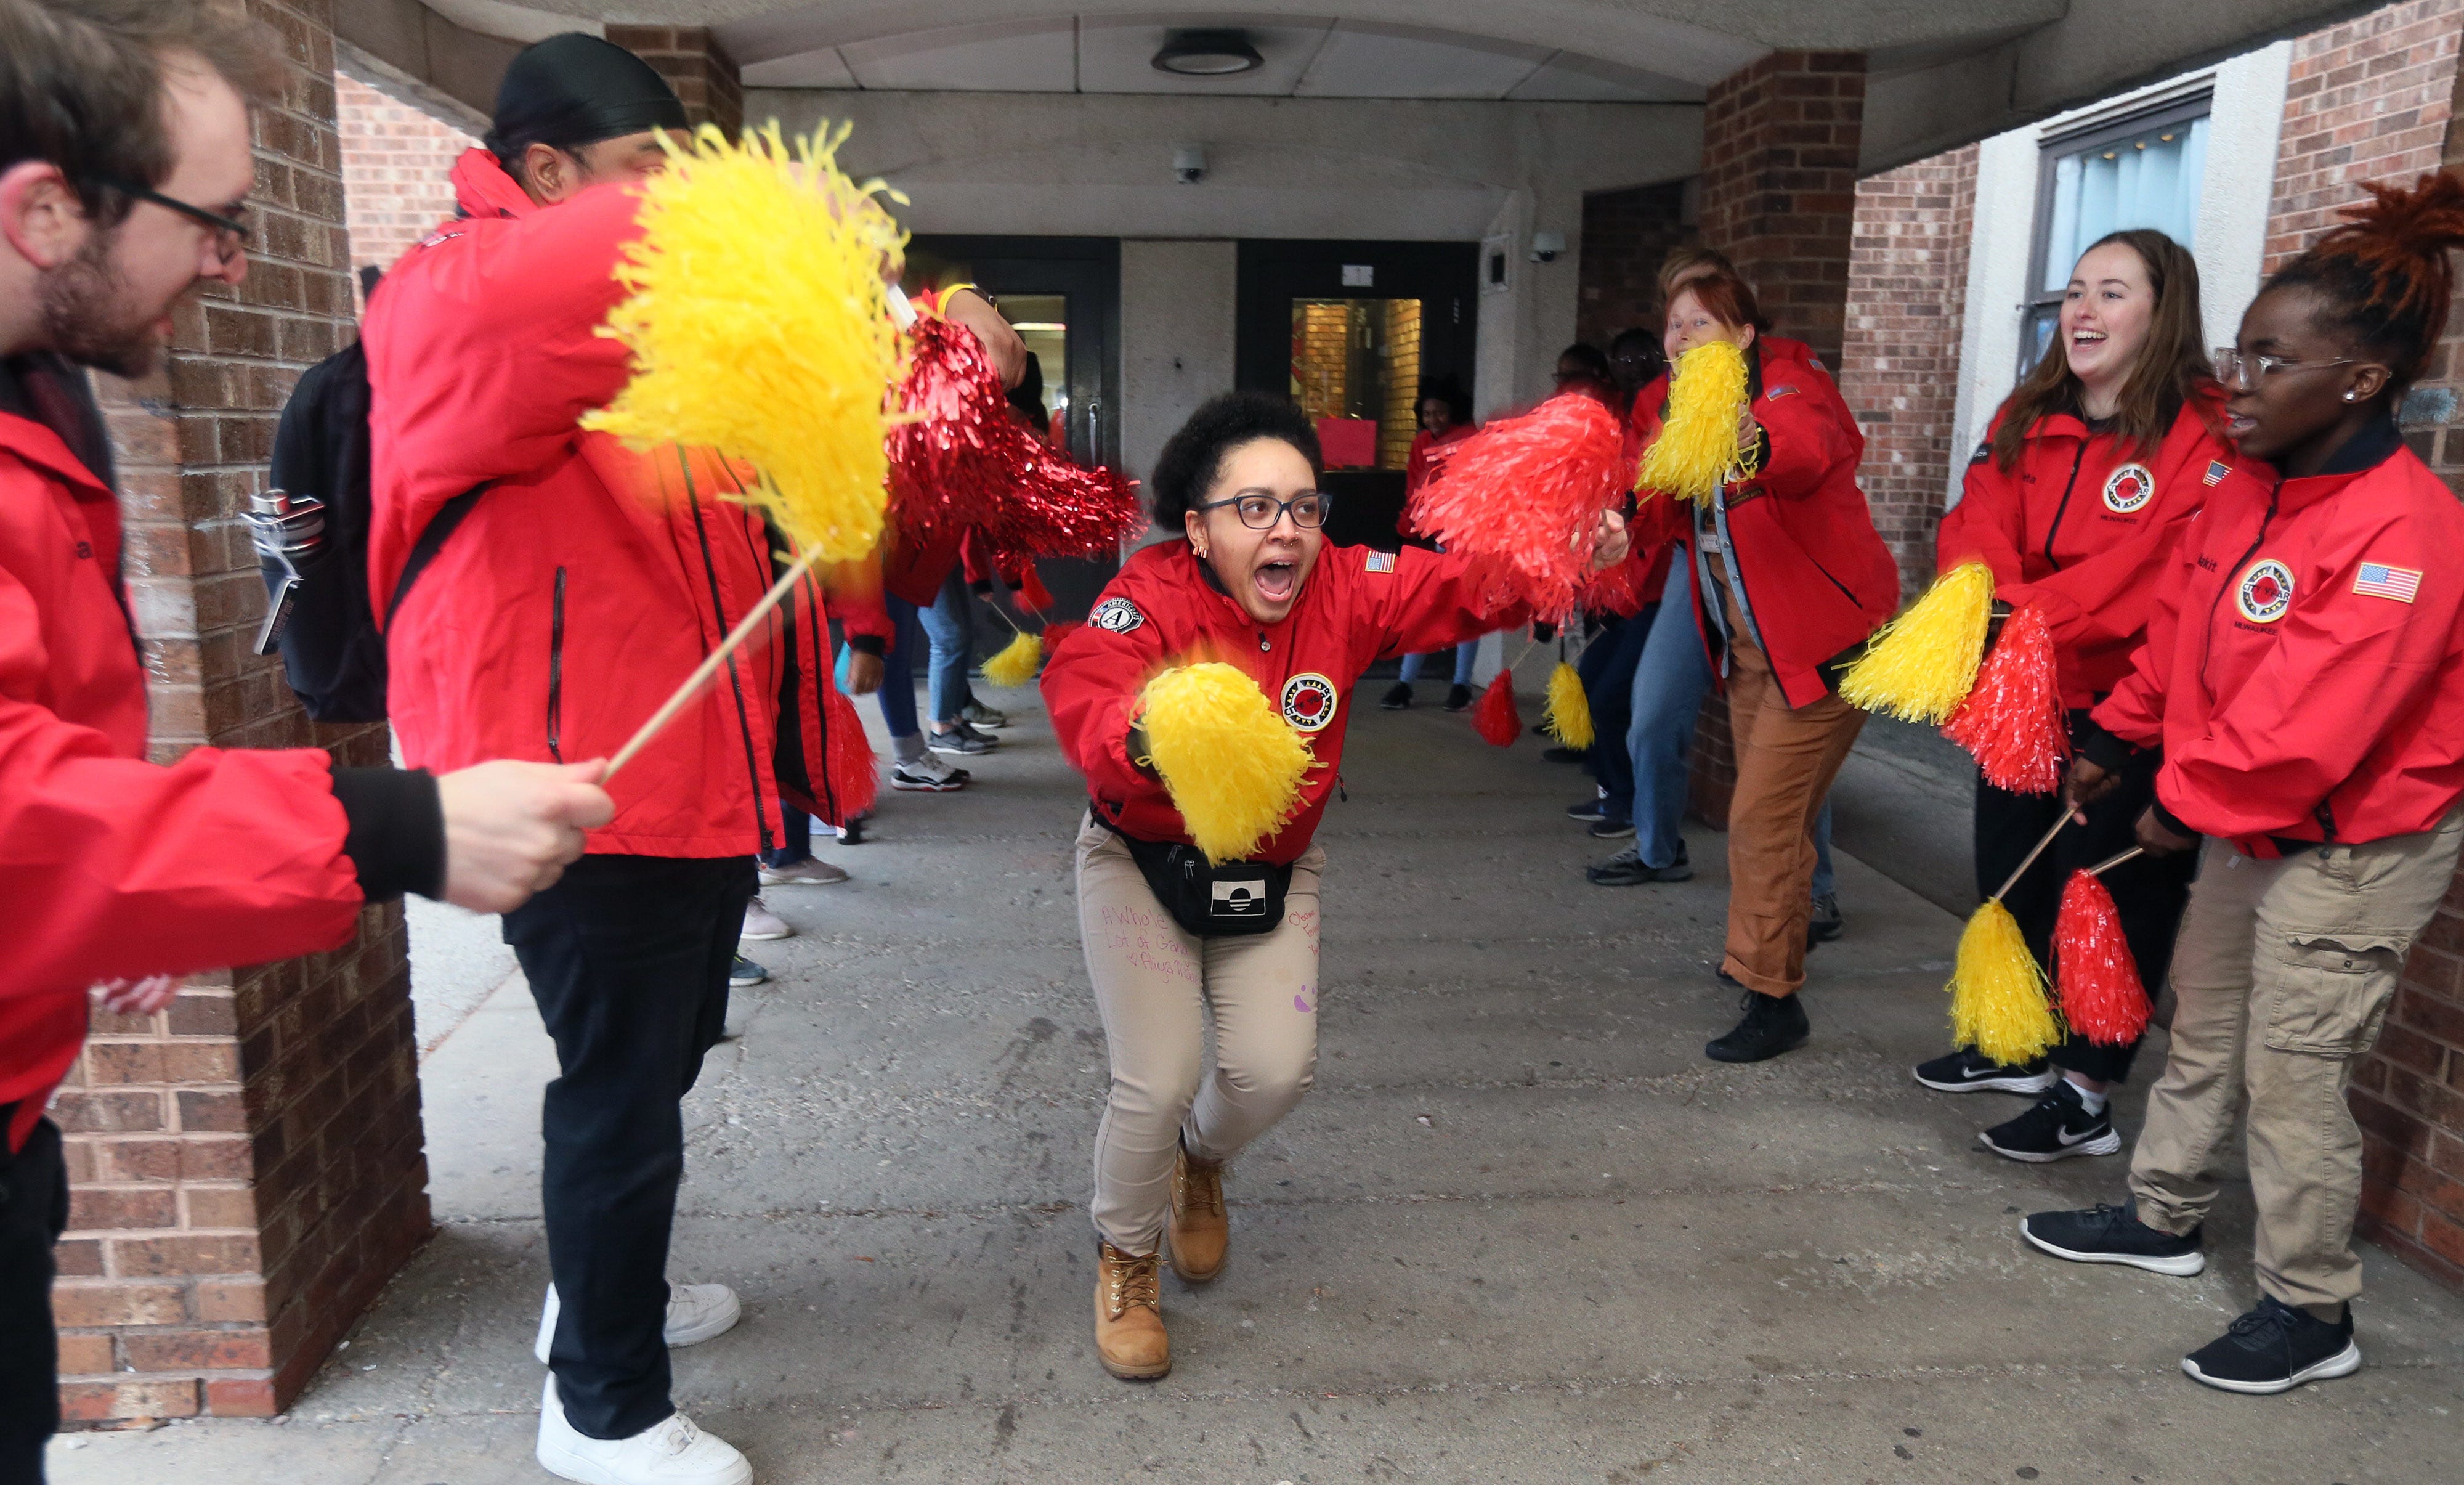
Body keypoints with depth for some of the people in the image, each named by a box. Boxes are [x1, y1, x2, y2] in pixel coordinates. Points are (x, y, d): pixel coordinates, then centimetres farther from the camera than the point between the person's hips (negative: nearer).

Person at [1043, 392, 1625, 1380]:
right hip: (1142, 860, -3)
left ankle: (1200, 1156, 33)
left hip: (1273, 870, 4)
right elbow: (1081, 693, -43)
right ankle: (1125, 1255, 22)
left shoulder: (1346, 591, -15)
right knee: (1158, 1079, -11)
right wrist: (1142, 741, -66)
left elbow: (1465, 590, -18)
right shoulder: (1149, 599, -27)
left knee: (1276, 1071, -6)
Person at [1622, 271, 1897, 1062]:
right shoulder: (1676, 417, 6)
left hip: (1823, 640, -8)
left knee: (1764, 818, -10)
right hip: (1749, 646, 8)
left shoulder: (1789, 388, -17)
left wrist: (1757, 447, -62)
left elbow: (1806, 448, -41)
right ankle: (1763, 958, 37)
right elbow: (1656, 513, -3)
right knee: (1769, 815, 20)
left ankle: (1772, 999, 1)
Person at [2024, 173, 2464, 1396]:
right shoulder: (2243, 500, 1)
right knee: (2202, 1028, 20)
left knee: (2292, 1076, 0)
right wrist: (2115, 743, 13)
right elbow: (2177, 635, 12)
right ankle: (2164, 1217, 38)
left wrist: (2187, 806, -19)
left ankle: (2310, 1311, 18)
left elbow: (2310, 722, -29)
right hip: (2244, 825, 9)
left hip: (2354, 847, -9)